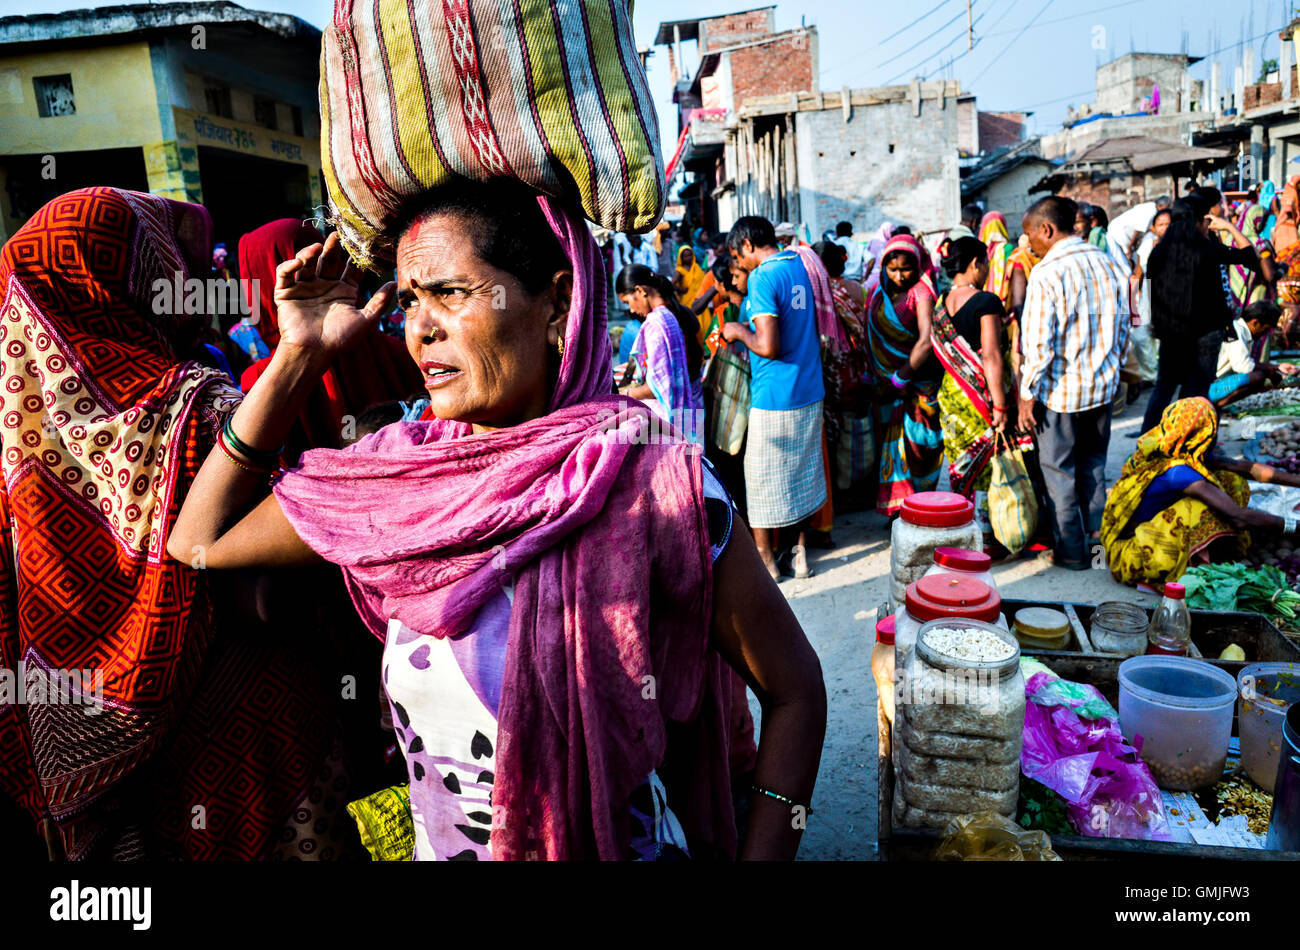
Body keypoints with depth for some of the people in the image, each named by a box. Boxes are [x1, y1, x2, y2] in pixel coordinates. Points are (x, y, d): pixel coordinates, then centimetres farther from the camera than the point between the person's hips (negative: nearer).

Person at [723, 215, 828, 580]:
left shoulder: (763, 278, -17)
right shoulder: (798, 265, 9)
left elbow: (767, 346, -25)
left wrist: (739, 331, -8)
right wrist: (749, 325, 17)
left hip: (774, 398, -8)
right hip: (810, 391, 8)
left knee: (762, 479, 5)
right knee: (801, 473, 17)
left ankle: (765, 561, 16)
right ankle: (801, 552, 27)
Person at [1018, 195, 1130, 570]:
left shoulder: (1047, 273, -18)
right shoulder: (1107, 263, 3)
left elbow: (1038, 342, -19)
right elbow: (1122, 324, 11)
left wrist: (1028, 395, -12)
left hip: (1060, 389, -6)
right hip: (1103, 384, 7)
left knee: (1059, 472, 7)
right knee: (1093, 466, 19)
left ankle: (1071, 551, 15)